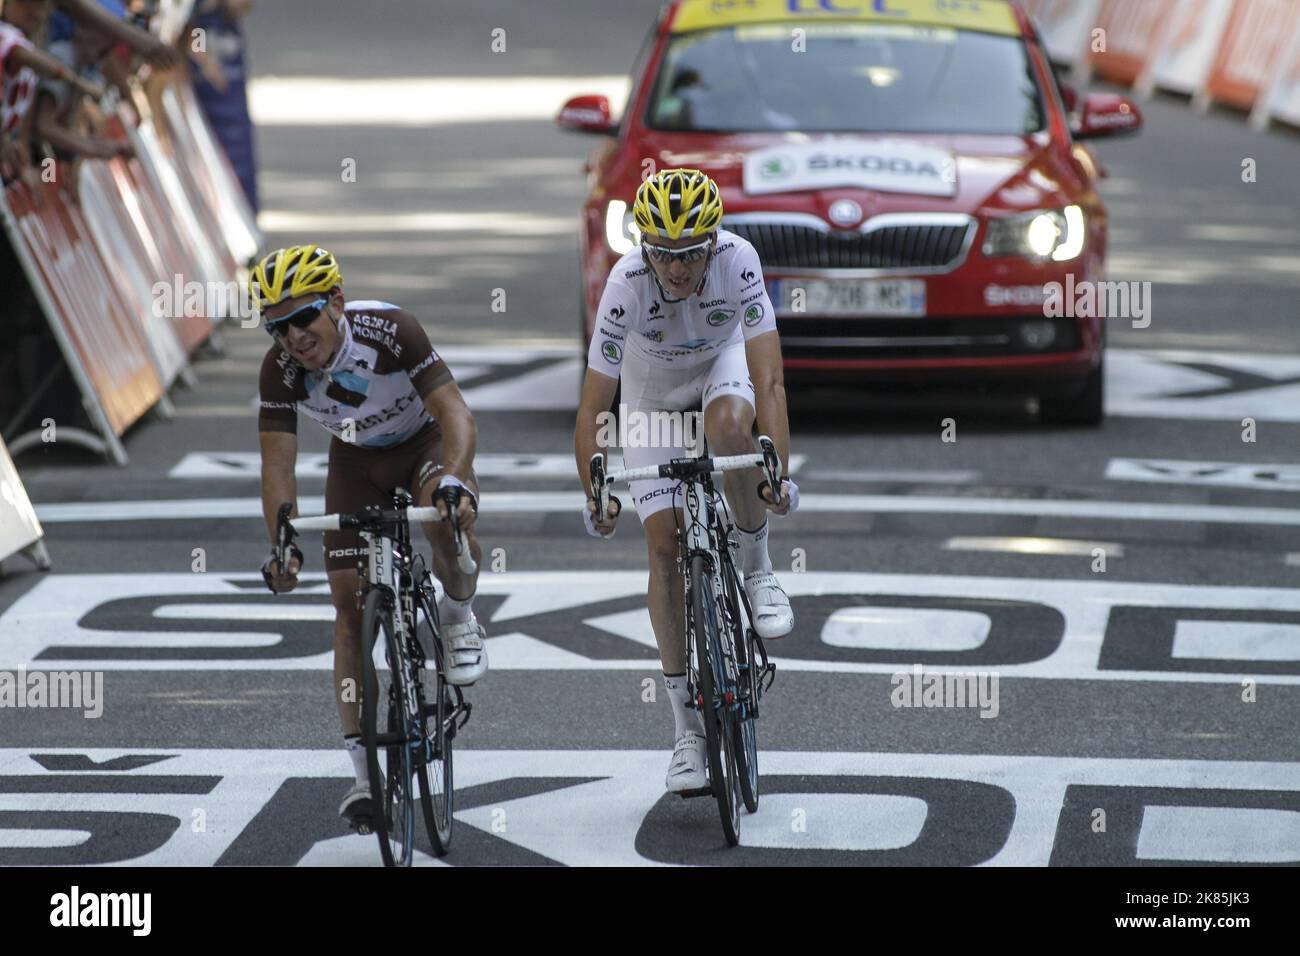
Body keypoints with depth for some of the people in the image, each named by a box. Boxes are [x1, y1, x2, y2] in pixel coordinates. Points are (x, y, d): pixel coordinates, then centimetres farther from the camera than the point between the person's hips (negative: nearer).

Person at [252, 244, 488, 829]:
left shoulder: (390, 331, -35)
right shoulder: (280, 370, -25)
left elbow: (455, 413, -38)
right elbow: (277, 463, -23)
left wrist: (454, 480, -56)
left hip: (426, 441, -3)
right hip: (357, 460, 3)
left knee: (447, 523, -37)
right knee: (350, 605, -8)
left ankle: (458, 615, -2)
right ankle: (366, 770, -4)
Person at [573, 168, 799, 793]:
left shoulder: (737, 260, -35)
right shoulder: (626, 285, -35)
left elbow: (768, 379, -37)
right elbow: (592, 408, -30)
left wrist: (780, 472, -47)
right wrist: (595, 497, -37)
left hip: (720, 364, 0)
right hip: (653, 396, 0)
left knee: (728, 424, -37)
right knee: (665, 546, -8)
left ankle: (757, 567, -11)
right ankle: (688, 727, 0)